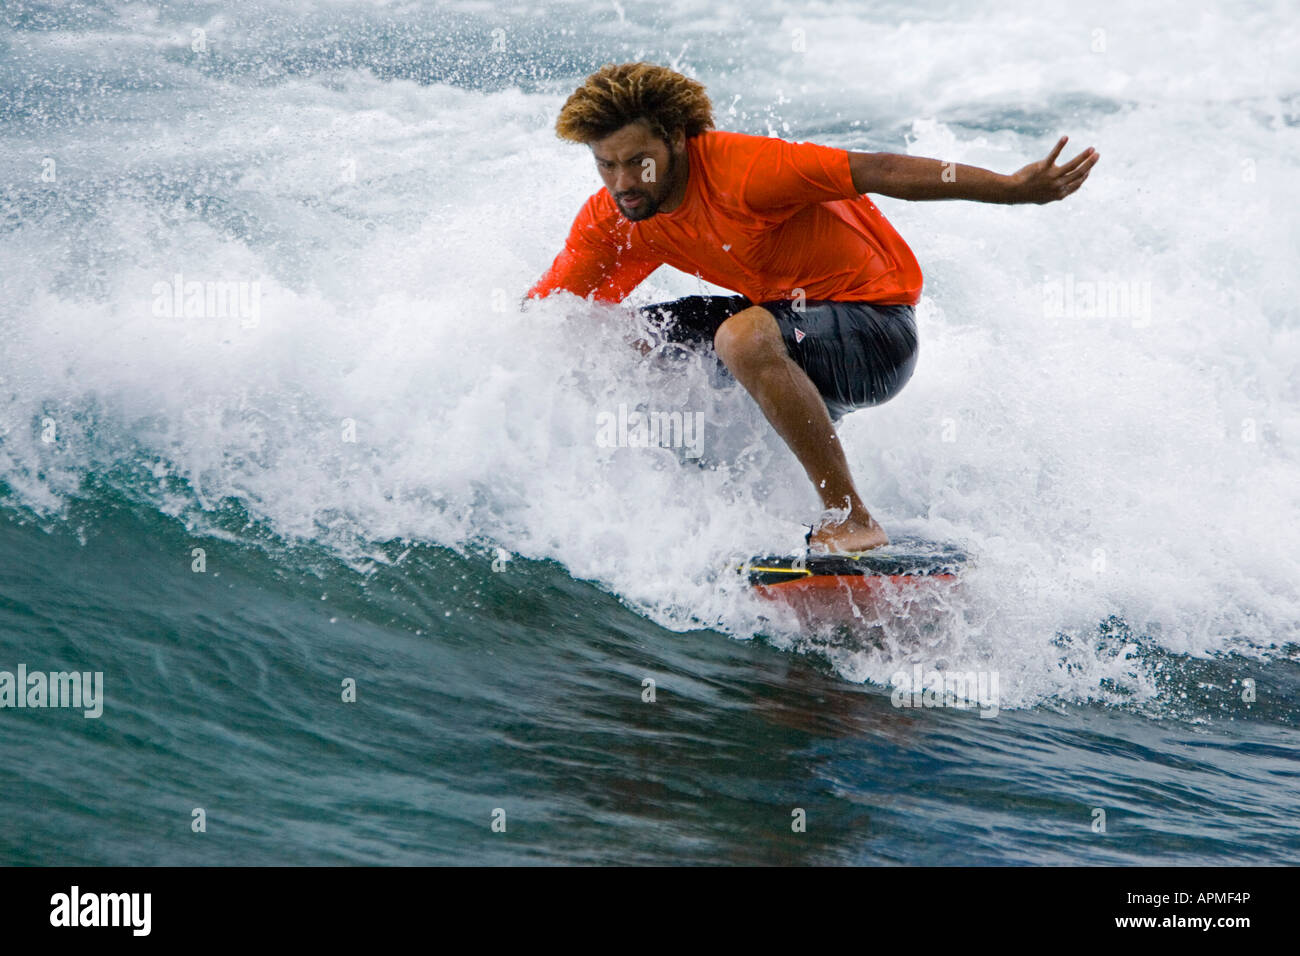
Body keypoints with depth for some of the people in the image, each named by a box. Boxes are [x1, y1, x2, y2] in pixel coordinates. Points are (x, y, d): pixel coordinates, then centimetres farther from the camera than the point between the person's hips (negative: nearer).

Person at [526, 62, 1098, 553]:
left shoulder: (738, 171, -27)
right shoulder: (608, 223, -6)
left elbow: (879, 172, -26)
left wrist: (1015, 189, -27)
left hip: (876, 330, -7)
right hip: (786, 317, 8)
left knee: (744, 336, -37)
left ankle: (851, 521, -30)